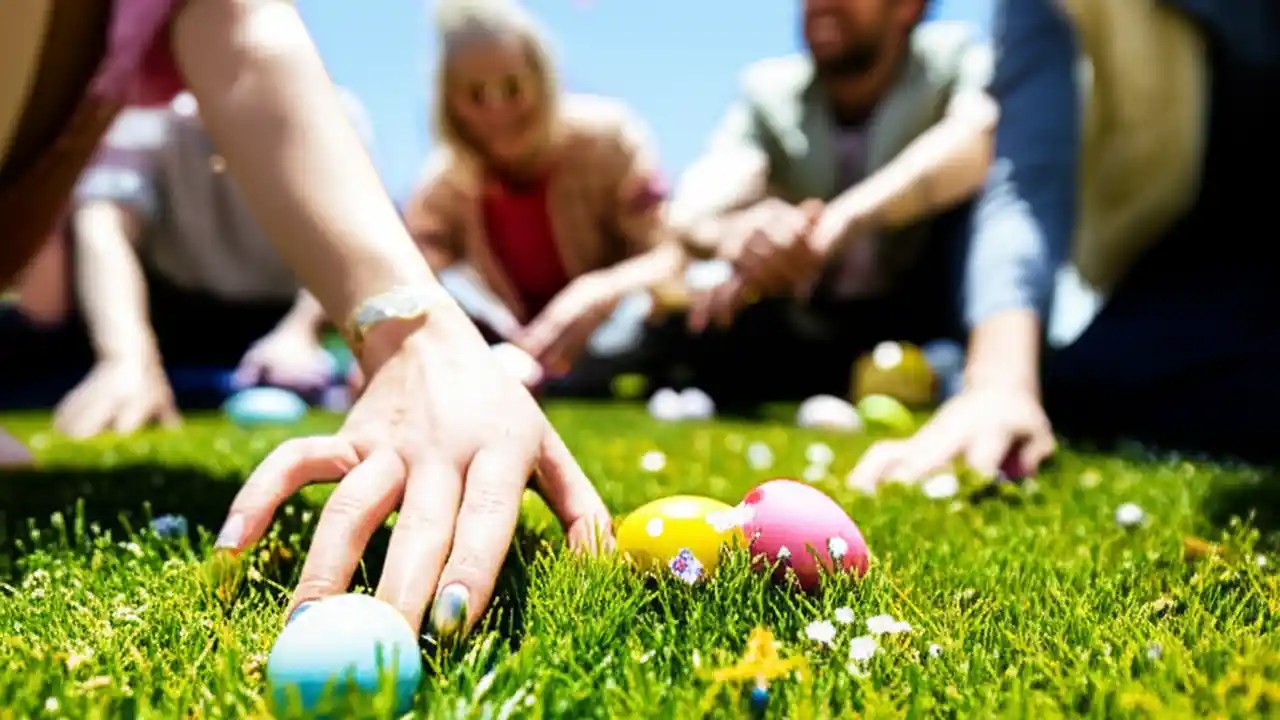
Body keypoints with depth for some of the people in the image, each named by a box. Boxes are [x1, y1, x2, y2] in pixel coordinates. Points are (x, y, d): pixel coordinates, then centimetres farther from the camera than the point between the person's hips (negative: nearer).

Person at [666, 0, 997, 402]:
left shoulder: (954, 60, -6)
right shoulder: (770, 90, -1)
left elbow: (982, 139, -30)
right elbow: (692, 213, -17)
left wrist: (841, 220, -47)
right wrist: (731, 232, -43)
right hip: (805, 332, 2)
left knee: (970, 184, -22)